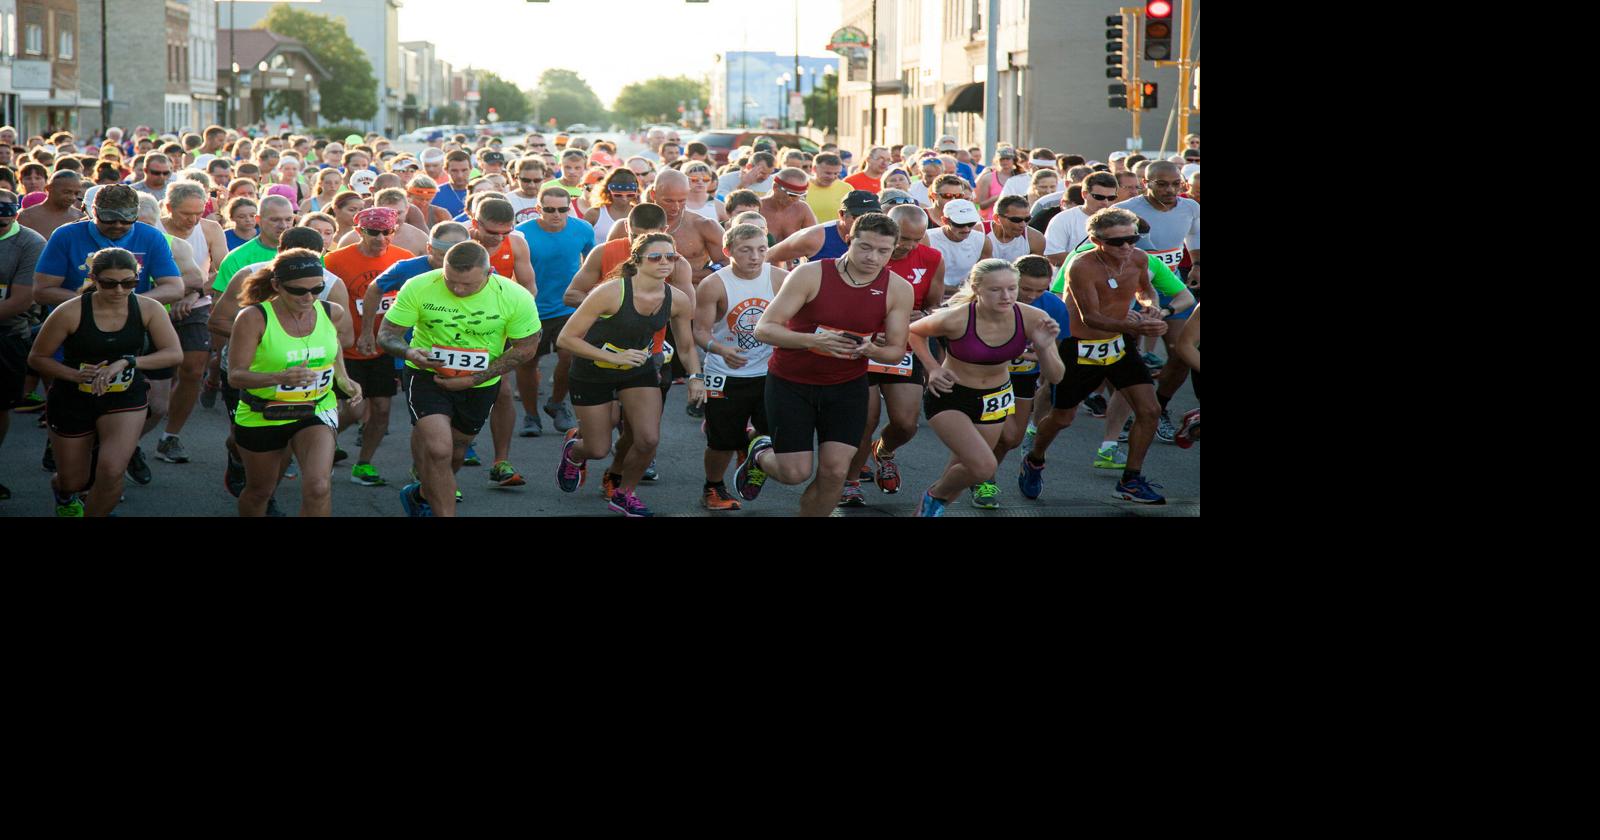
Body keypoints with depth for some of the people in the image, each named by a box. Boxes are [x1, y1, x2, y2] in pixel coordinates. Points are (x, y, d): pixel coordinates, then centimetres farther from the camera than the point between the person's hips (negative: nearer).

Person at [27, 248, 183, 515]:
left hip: (125, 400, 1)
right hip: (72, 401, 0)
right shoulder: (71, 312, -18)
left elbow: (174, 353, -18)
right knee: (74, 482, 11)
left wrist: (126, 362, -29)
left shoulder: (148, 309, -12)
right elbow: (36, 358, -9)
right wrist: (76, 375, -26)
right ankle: (64, 494, 53)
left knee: (112, 471, -23)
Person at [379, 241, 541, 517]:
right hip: (427, 375, -2)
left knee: (456, 450, 20)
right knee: (439, 449, -21)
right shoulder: (418, 288, -19)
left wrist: (475, 379, -17)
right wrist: (409, 353, -35)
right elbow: (387, 334, -11)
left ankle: (422, 495, 49)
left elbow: (526, 347, -9)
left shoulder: (516, 297, -19)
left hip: (481, 384, 3)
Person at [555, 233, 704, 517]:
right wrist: (613, 357, -31)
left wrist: (695, 376, -14)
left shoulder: (678, 302, -14)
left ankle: (625, 494, 17)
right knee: (599, 450, 4)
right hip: (593, 373, -3)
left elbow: (687, 347, 4)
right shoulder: (611, 293, -29)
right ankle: (574, 449, 45)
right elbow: (566, 339, -24)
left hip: (640, 370, 4)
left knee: (649, 440, -12)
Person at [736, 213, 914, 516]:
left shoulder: (898, 289, -9)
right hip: (791, 382, -3)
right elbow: (764, 329, -20)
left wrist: (871, 350, -26)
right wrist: (814, 341, -36)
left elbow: (896, 351, -1)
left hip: (847, 386, 3)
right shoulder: (810, 275, -19)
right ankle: (760, 454, 33)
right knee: (795, 473, -4)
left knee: (834, 471, -7)